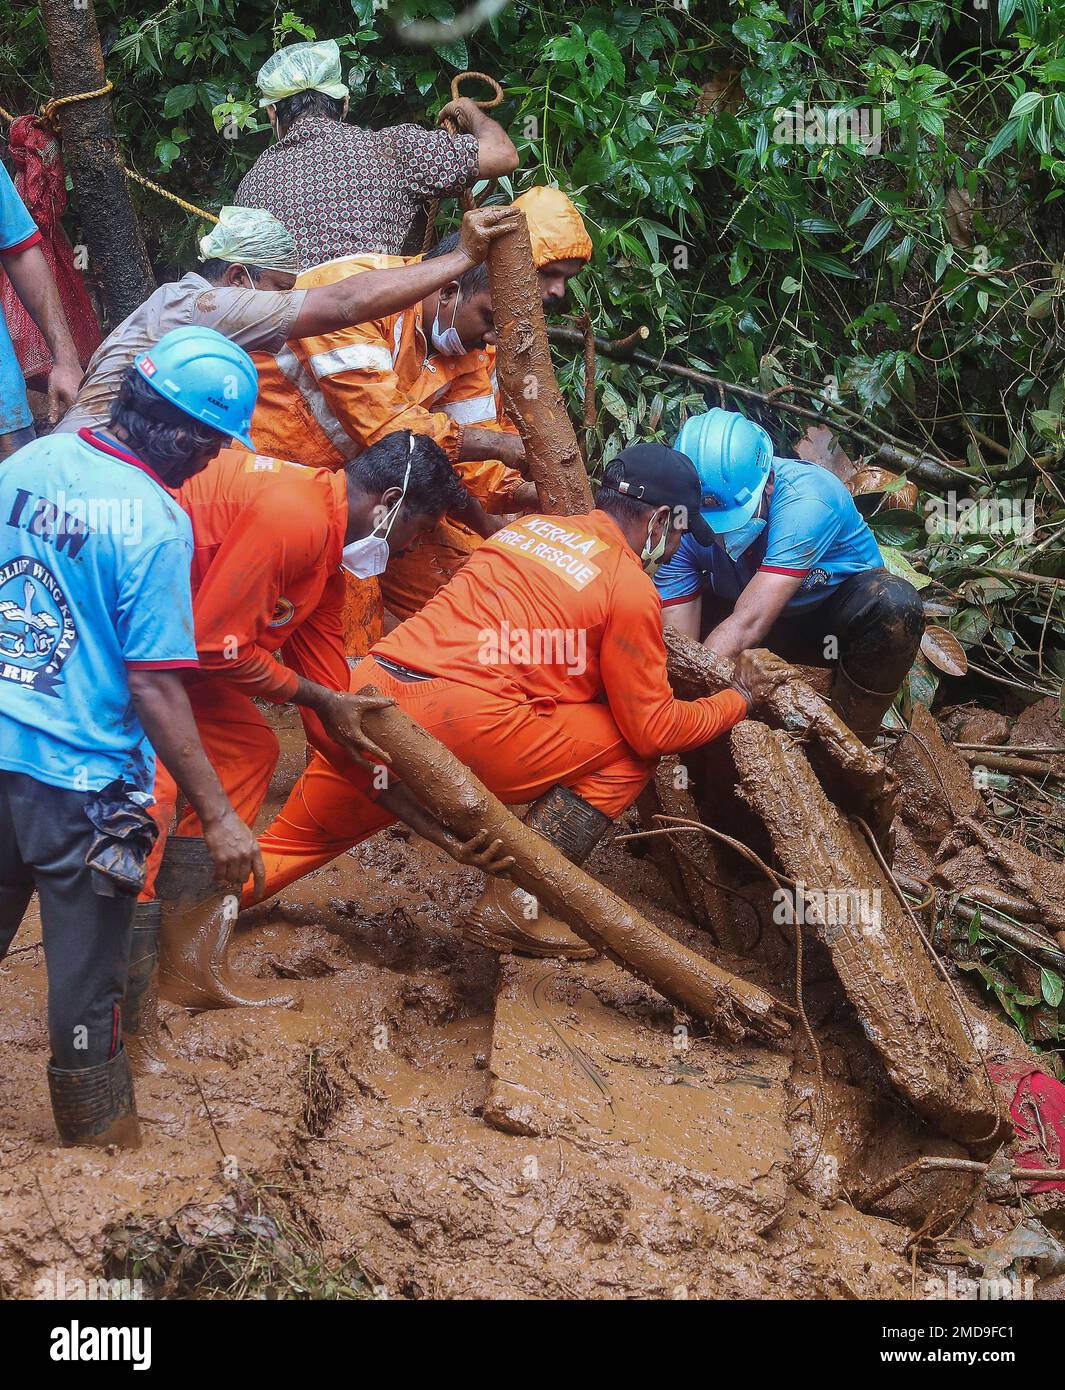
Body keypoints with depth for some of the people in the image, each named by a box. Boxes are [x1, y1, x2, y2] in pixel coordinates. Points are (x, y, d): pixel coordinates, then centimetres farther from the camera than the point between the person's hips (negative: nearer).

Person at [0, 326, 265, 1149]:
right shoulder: (157, 523, -18)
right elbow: (153, 688, -19)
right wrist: (219, 818, -14)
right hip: (80, 779, -6)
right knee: (87, 985, 8)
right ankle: (104, 1143, 21)